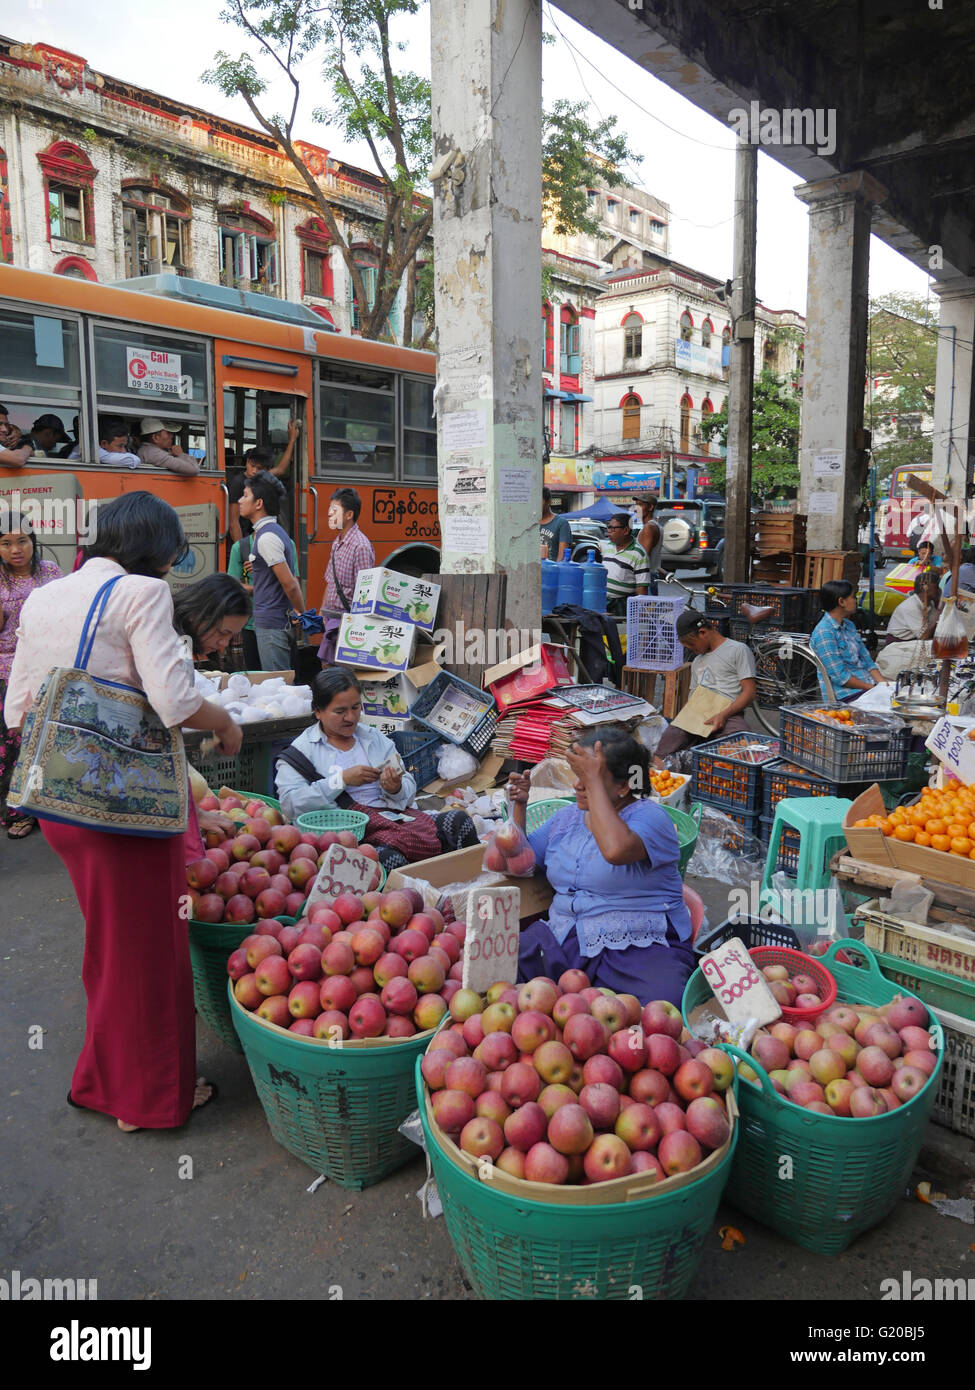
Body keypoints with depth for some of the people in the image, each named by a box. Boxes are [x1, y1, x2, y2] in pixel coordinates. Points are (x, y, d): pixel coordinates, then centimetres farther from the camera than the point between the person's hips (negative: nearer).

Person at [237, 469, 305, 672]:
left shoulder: (267, 537, -16)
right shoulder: (276, 531, 15)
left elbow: (290, 584, -18)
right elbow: (291, 581, 22)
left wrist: (302, 615, -8)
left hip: (271, 624, -10)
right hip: (278, 621, 10)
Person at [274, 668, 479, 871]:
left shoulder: (375, 738, 22)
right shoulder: (302, 749, 9)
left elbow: (410, 789, 18)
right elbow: (290, 804, -5)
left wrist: (397, 789, -7)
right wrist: (342, 780, -9)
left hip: (394, 815, 5)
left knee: (458, 819, -25)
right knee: (389, 858, -40)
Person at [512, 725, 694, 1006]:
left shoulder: (649, 816, -6)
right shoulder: (566, 818, 16)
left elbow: (615, 850, -29)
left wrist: (593, 780, -21)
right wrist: (520, 805, 9)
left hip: (641, 948, -5)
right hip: (565, 941, 5)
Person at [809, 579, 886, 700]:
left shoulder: (848, 625, 16)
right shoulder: (824, 632, -12)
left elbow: (867, 661, 18)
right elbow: (839, 677, -16)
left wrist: (883, 684, 2)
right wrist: (873, 689, -13)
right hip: (845, 694, -8)